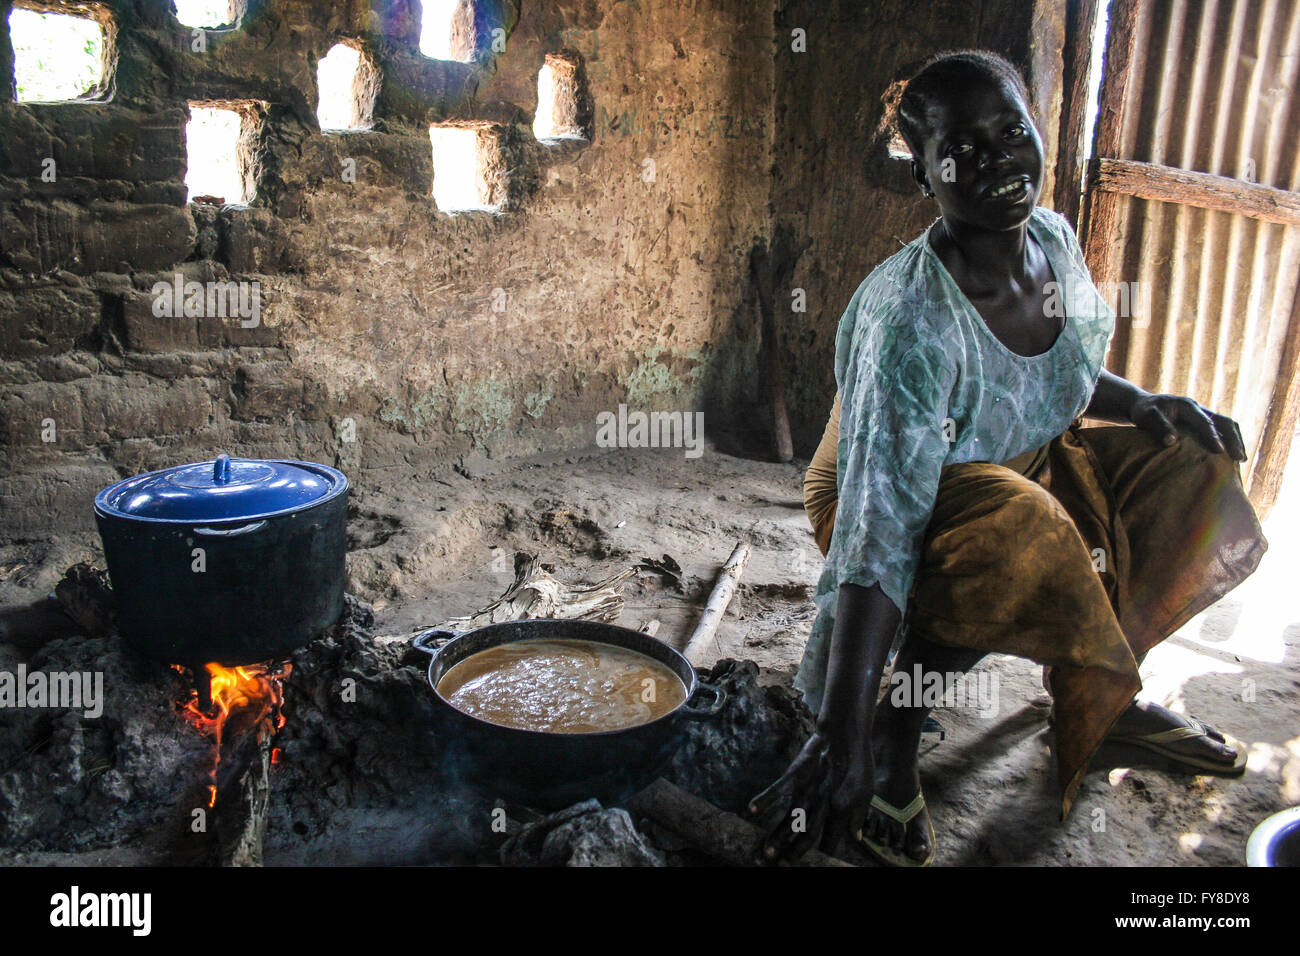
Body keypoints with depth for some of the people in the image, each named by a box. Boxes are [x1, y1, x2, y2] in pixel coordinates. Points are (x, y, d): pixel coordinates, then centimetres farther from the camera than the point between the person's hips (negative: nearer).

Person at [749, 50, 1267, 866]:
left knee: (1189, 462, 2)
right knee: (1018, 538, -37)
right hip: (910, 492, -8)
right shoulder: (909, 320, -34)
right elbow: (879, 533, -40)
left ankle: (1107, 695, 13)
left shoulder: (1055, 240, -9)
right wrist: (841, 736, -43)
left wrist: (1148, 405, -7)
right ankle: (894, 733, -15)